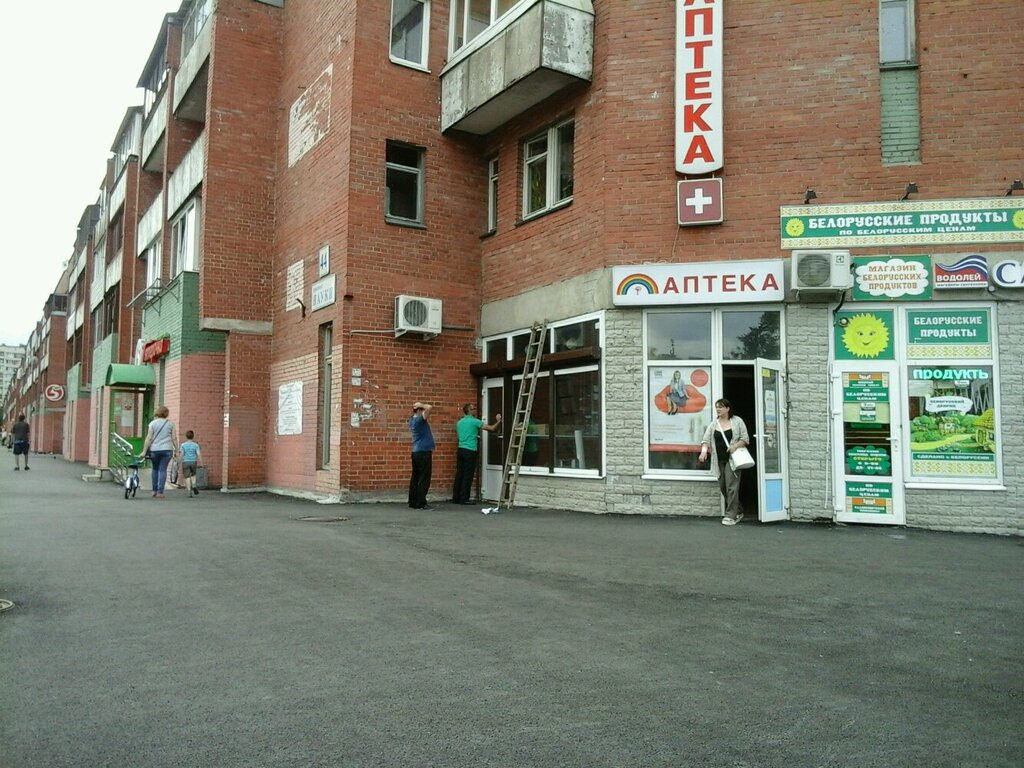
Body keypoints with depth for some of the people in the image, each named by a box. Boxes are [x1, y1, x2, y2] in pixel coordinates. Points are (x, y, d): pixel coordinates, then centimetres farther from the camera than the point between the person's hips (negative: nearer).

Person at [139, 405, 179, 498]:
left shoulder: (153, 423, 1)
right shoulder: (171, 423, 4)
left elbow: (149, 438, -4)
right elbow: (174, 438, 1)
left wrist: (144, 451, -2)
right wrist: (176, 449, 8)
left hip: (154, 450, 0)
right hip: (167, 450, 0)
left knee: (155, 469, 17)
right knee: (163, 470, 3)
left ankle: (154, 490, 18)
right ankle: (160, 492, -1)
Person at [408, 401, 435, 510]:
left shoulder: (412, 419, 12)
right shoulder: (419, 419, -13)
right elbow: (429, 407, -26)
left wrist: (418, 406, 11)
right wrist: (421, 405, -9)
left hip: (416, 452, 9)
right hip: (424, 452, -9)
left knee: (415, 478, 10)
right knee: (424, 479, -6)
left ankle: (413, 502, 14)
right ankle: (421, 503, -7)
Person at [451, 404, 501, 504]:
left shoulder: (459, 422, 13)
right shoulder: (474, 421, -7)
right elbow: (491, 428, -9)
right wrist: (498, 421, 9)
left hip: (460, 450, 7)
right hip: (470, 451, -7)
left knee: (459, 474, 9)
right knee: (468, 476, -3)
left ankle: (456, 498, 11)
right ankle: (464, 499, -3)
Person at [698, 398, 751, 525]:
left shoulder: (737, 421, 0)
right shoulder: (713, 424, 9)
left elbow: (745, 438, 0)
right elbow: (706, 439, 1)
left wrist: (735, 446, -16)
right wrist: (704, 450, -18)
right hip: (719, 460, 5)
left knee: (731, 486, -10)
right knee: (723, 487, 8)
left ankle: (731, 515, -5)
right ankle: (738, 511, 23)